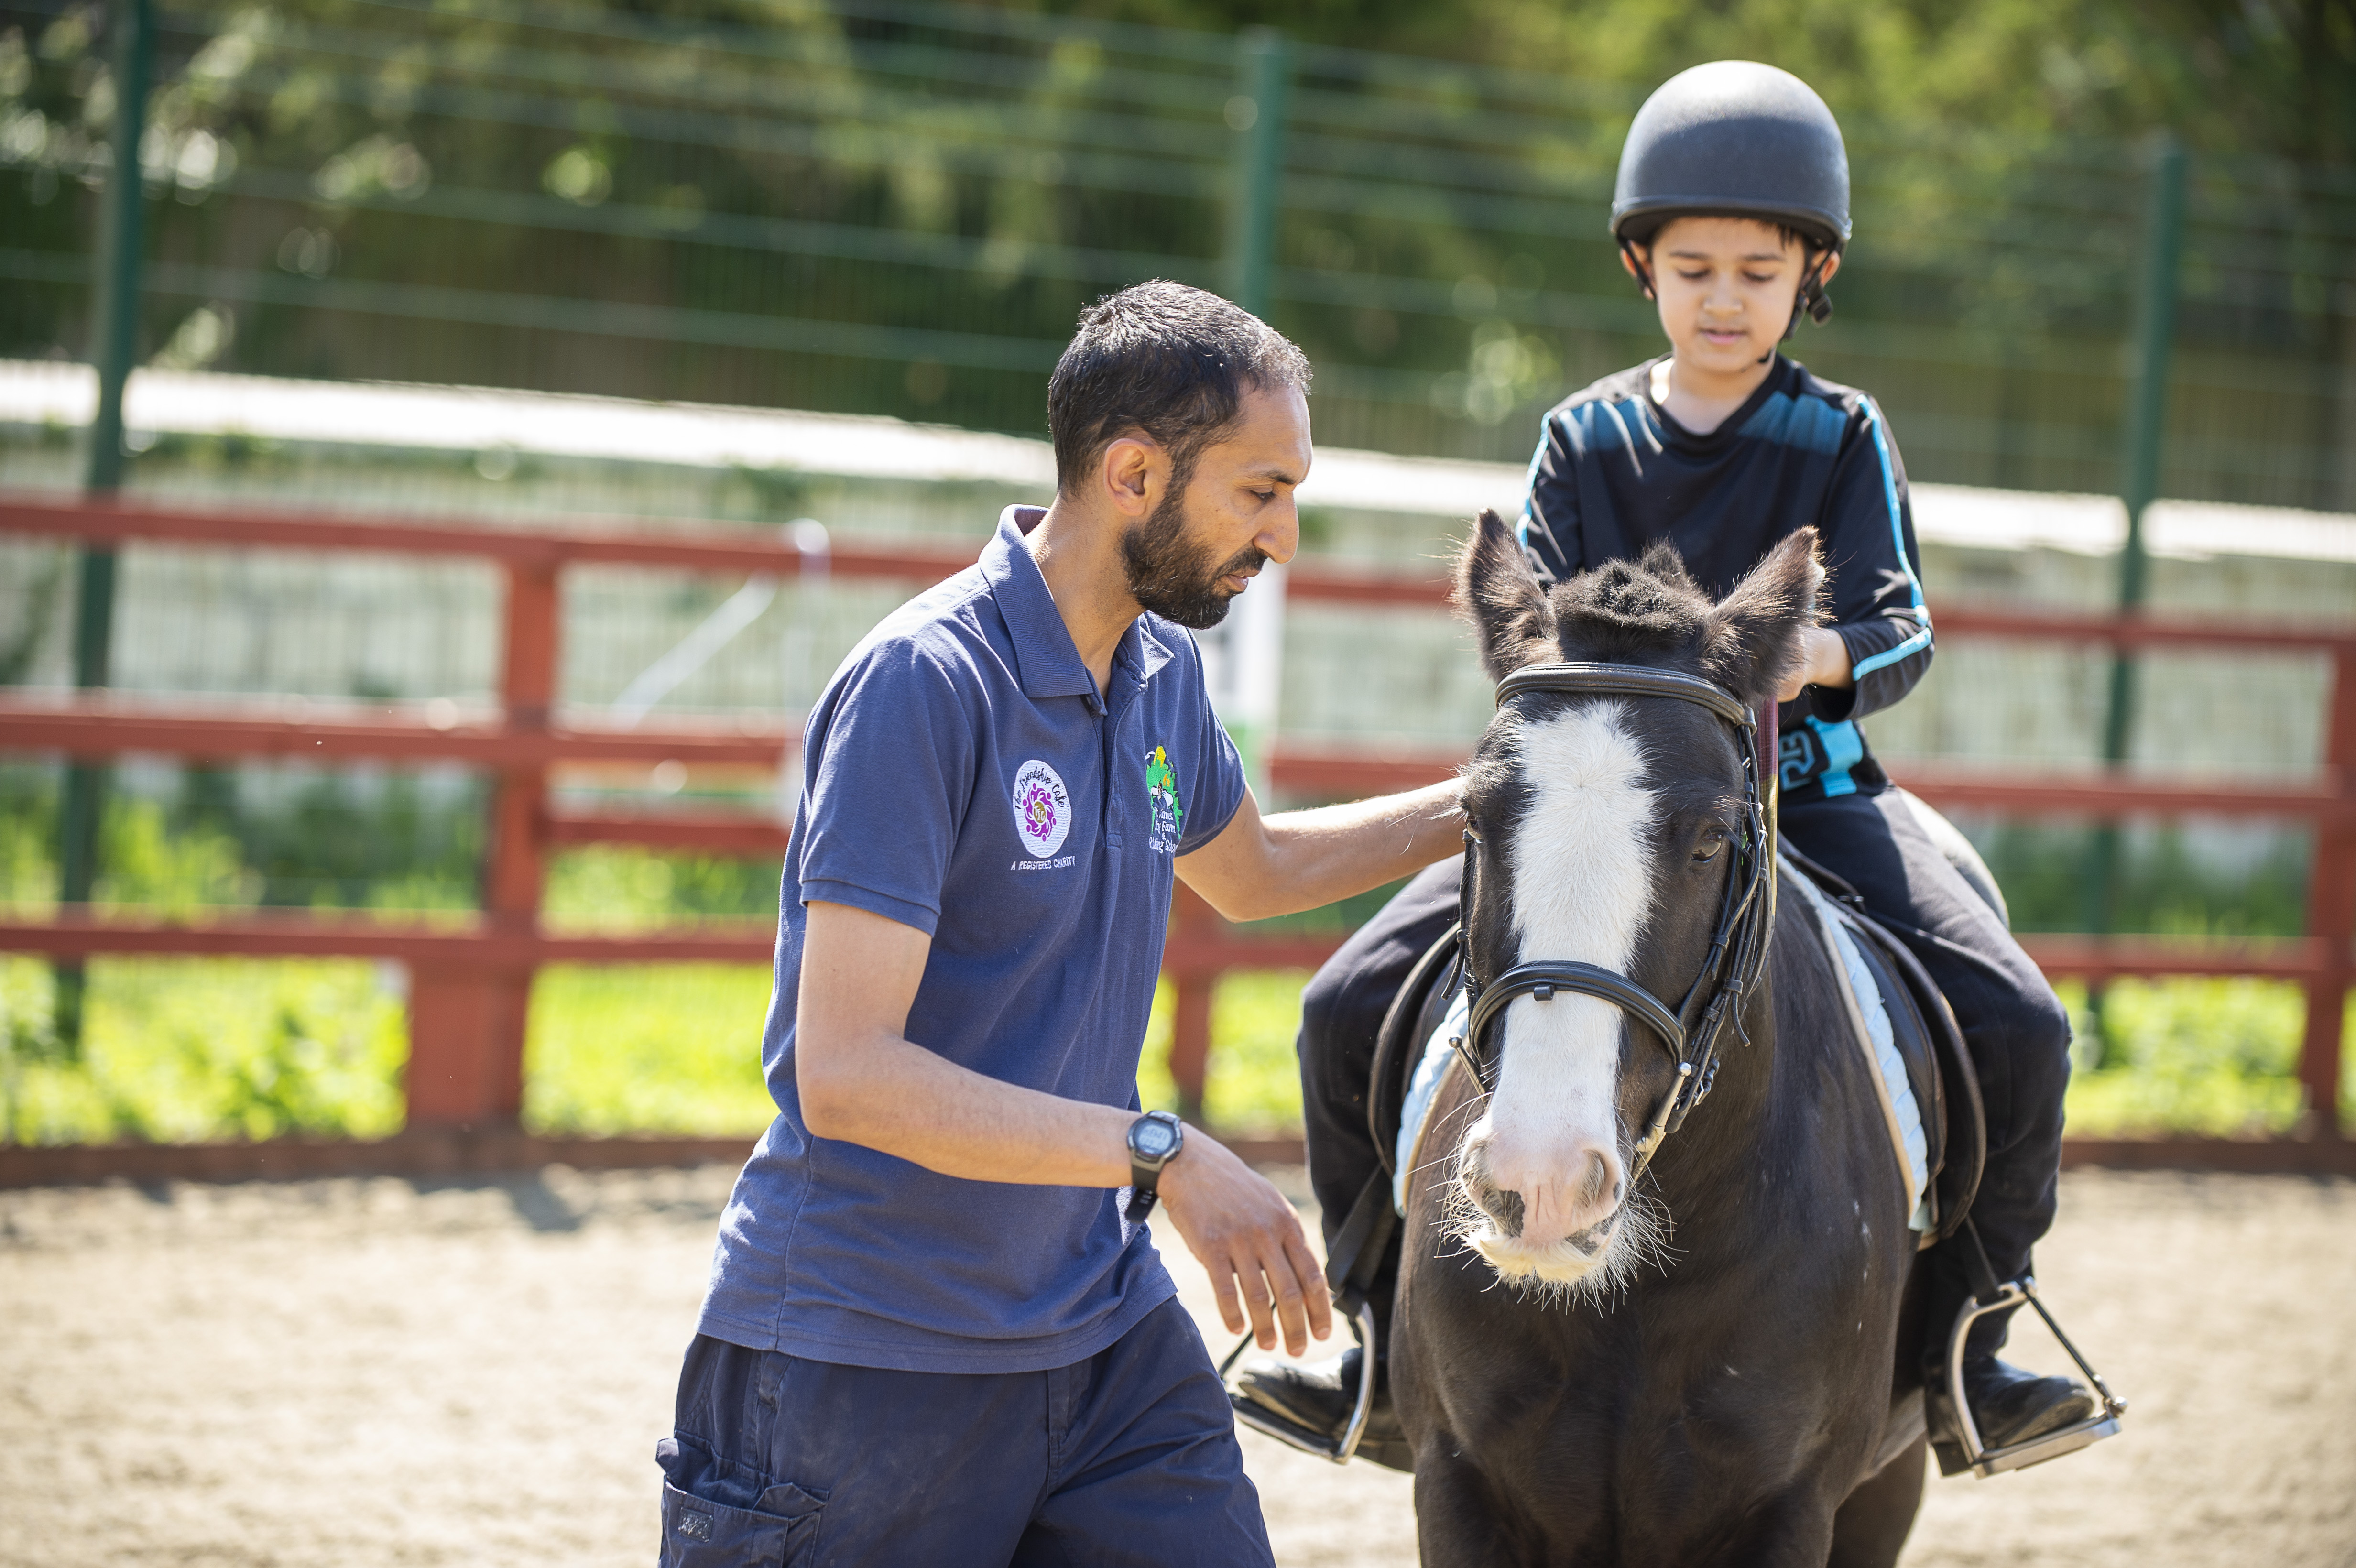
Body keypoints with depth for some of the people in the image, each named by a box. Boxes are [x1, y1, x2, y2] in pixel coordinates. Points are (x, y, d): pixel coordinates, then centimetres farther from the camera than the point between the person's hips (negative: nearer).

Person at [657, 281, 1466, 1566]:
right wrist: (1162, 1154, -31)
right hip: (873, 1358, -7)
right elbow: (848, 1073, -27)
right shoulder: (923, 683, -19)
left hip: (1104, 1329, 7)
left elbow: (1247, 869, 32)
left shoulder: (1161, 671, 7)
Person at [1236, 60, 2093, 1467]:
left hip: (1806, 785, -1)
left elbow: (1903, 636, -2)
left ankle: (1968, 1342, 0)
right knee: (1350, 1011, -12)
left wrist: (1818, 652, -24)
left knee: (2016, 1025, -22)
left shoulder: (1844, 436, 3)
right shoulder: (1585, 438, 7)